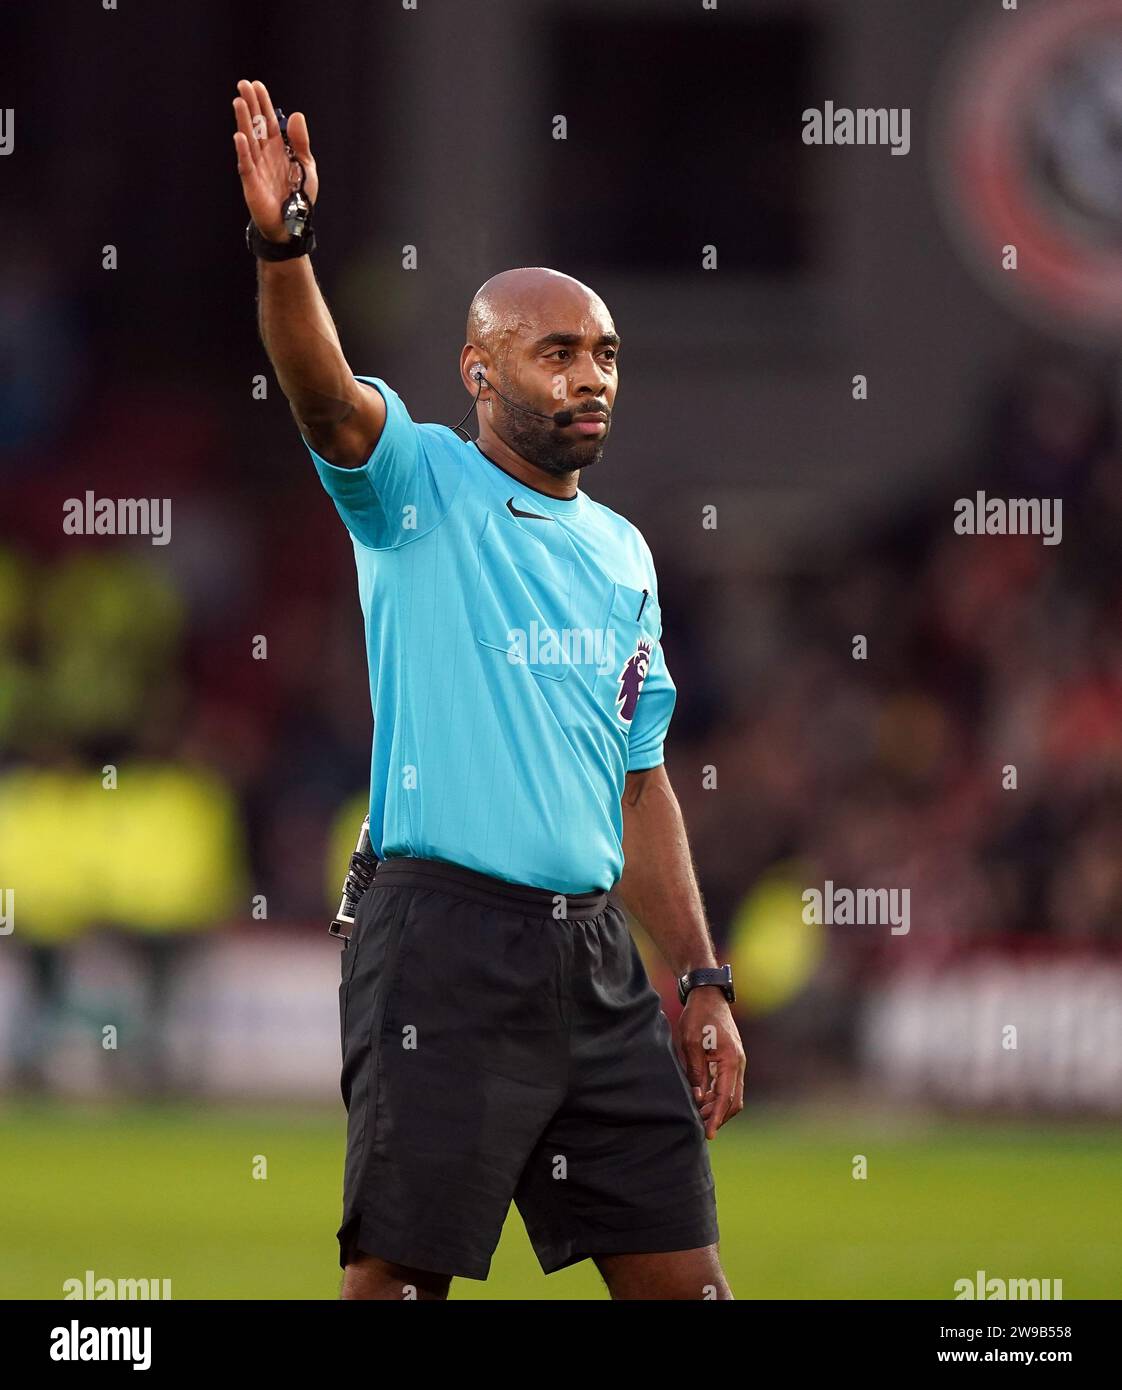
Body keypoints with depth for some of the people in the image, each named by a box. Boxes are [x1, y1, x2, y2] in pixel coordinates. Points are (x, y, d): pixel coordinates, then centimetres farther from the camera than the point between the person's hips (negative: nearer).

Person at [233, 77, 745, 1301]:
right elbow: (325, 395, -20)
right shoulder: (422, 488, 1)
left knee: (680, 1275, 6)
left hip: (597, 956, 6)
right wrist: (279, 243, -39)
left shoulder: (622, 555, 18)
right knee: (399, 1273, -7)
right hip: (446, 936, -6)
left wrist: (702, 984, 17)